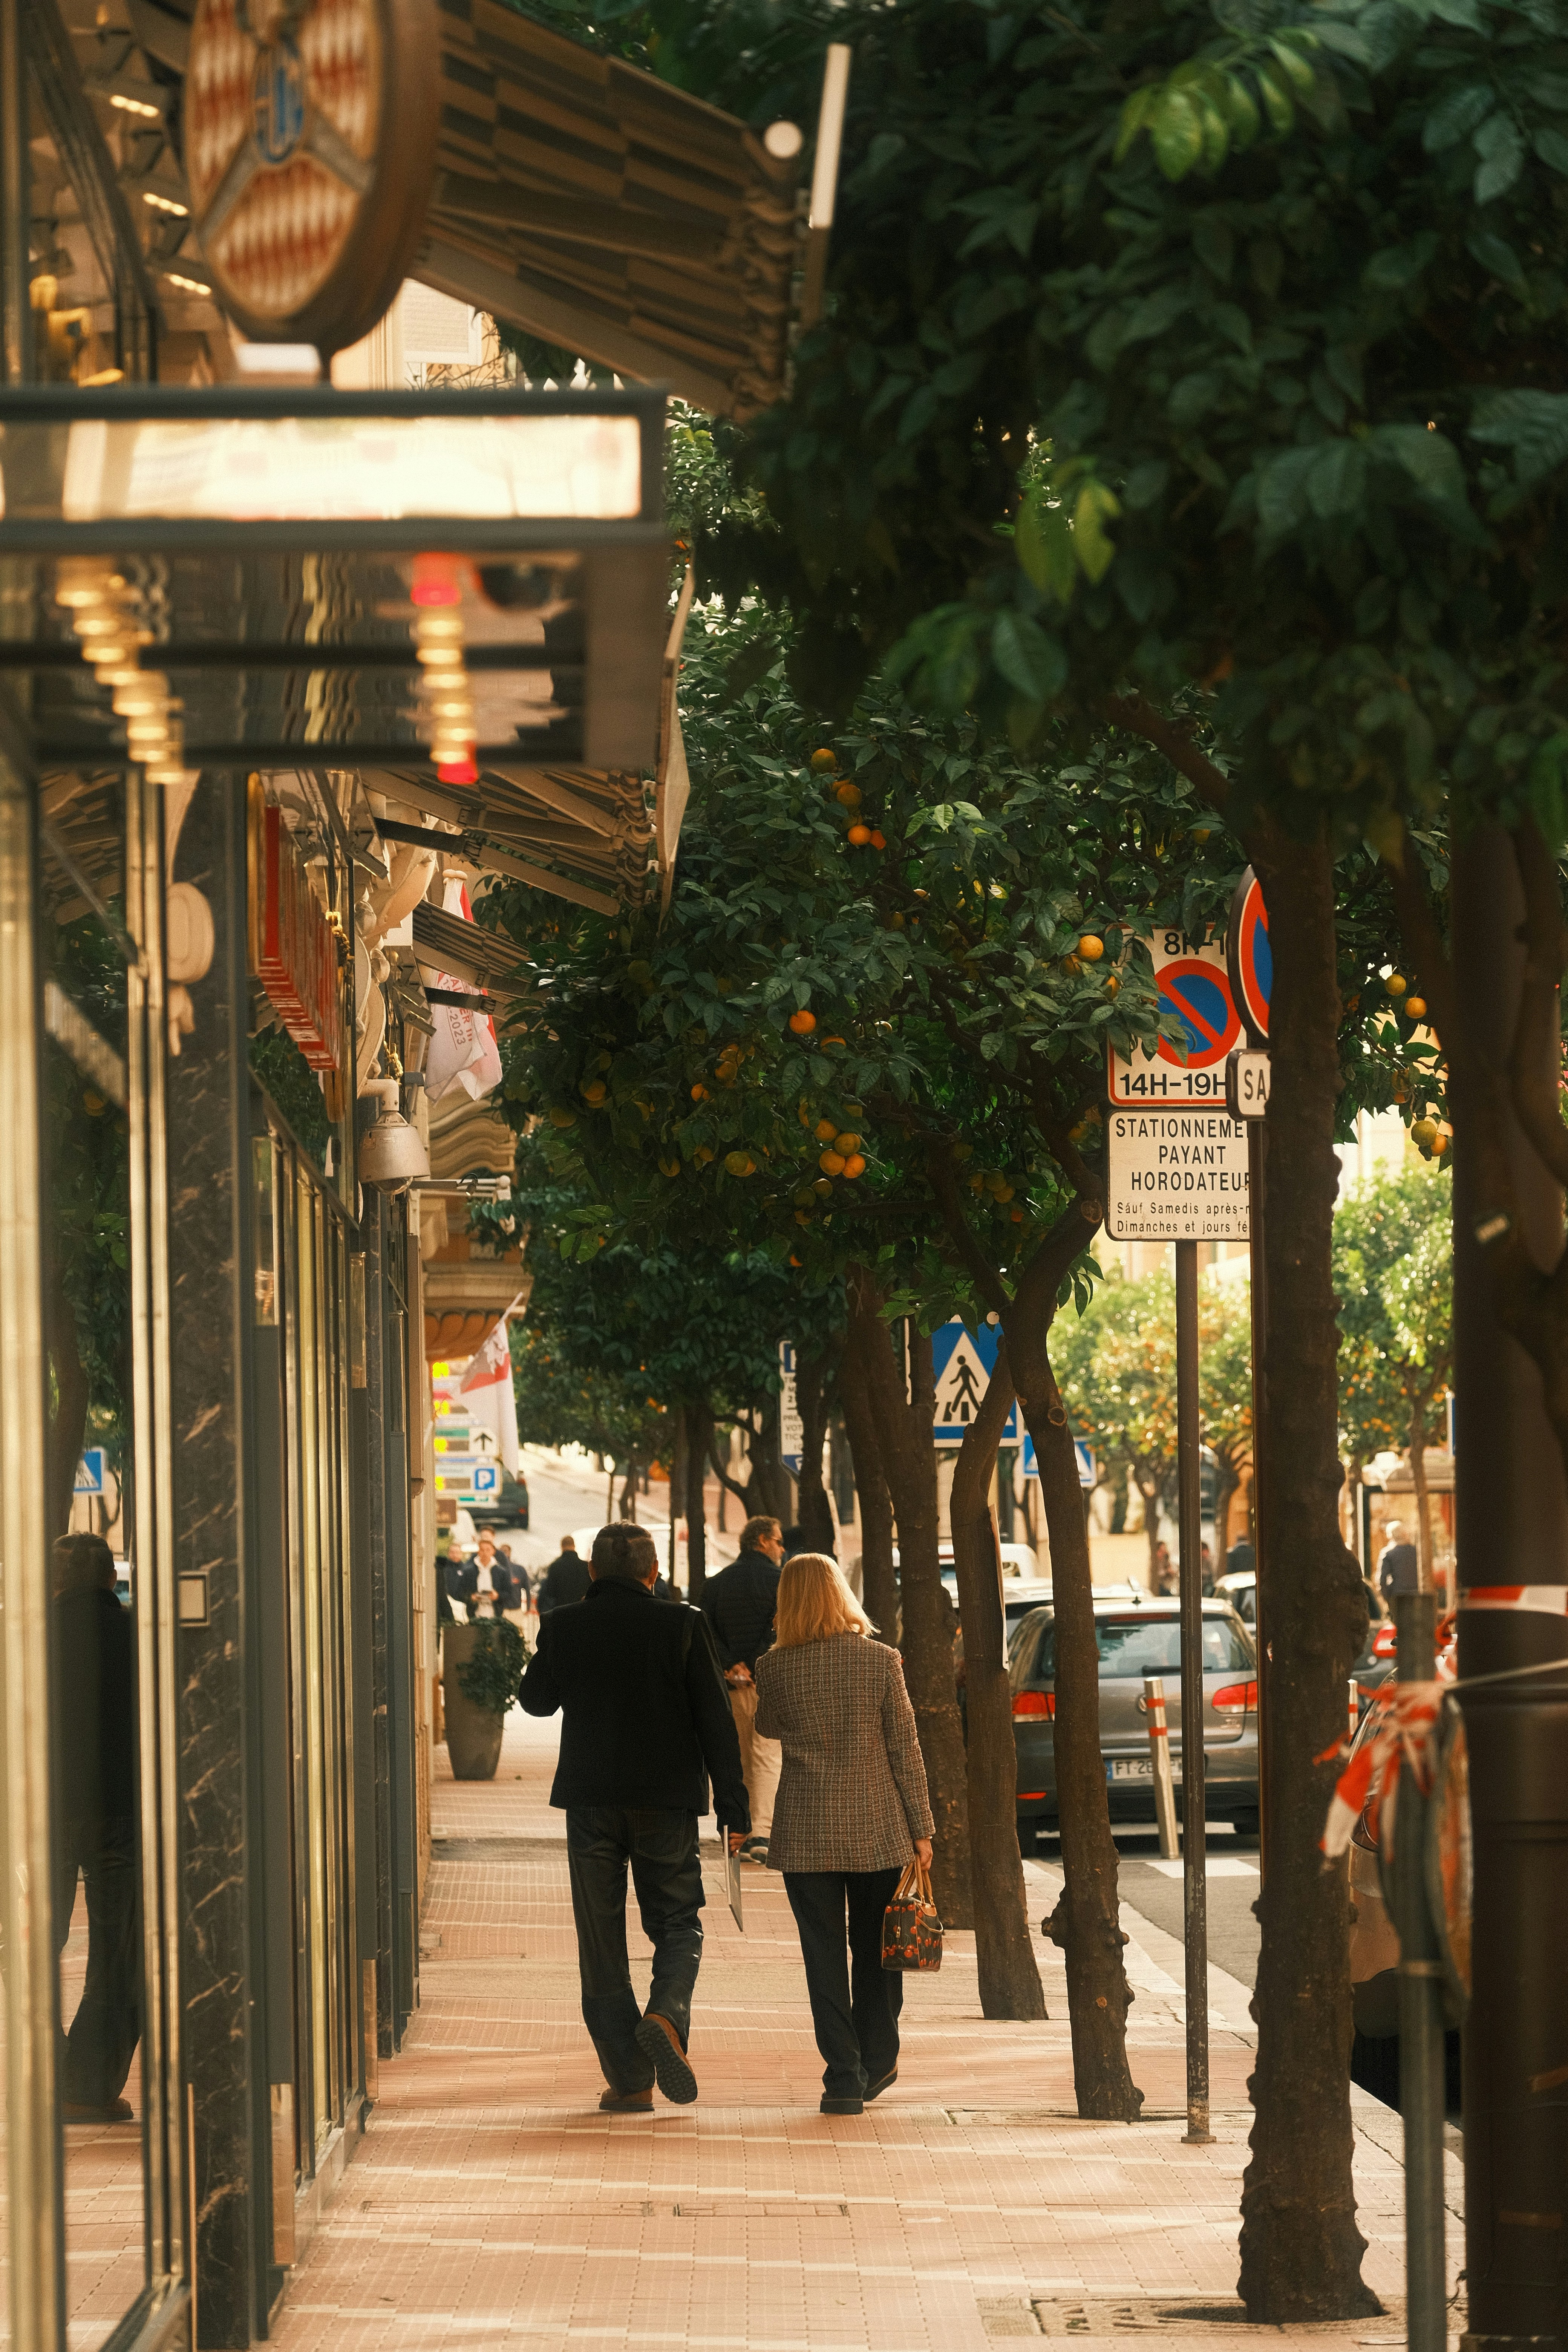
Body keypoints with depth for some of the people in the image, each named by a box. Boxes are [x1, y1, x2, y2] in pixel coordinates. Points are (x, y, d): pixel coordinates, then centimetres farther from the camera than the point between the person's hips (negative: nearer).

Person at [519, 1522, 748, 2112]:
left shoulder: (564, 1626, -2)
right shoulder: (682, 1626, -5)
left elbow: (535, 1700, 15)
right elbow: (714, 1720, -5)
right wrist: (732, 1807, 0)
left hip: (590, 1799, 1)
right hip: (665, 1801, -1)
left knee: (602, 1941, 7)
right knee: (677, 1925, 13)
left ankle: (629, 2079, 4)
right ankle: (666, 2015, -17)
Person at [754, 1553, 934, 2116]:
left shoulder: (774, 1668, -5)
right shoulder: (880, 1661, -5)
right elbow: (904, 1749, -3)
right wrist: (920, 1827, 4)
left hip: (806, 1832, -1)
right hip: (877, 1827, 1)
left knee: (824, 1954, 3)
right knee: (876, 1949, 16)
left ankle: (844, 2075, -1)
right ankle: (876, 2064, 24)